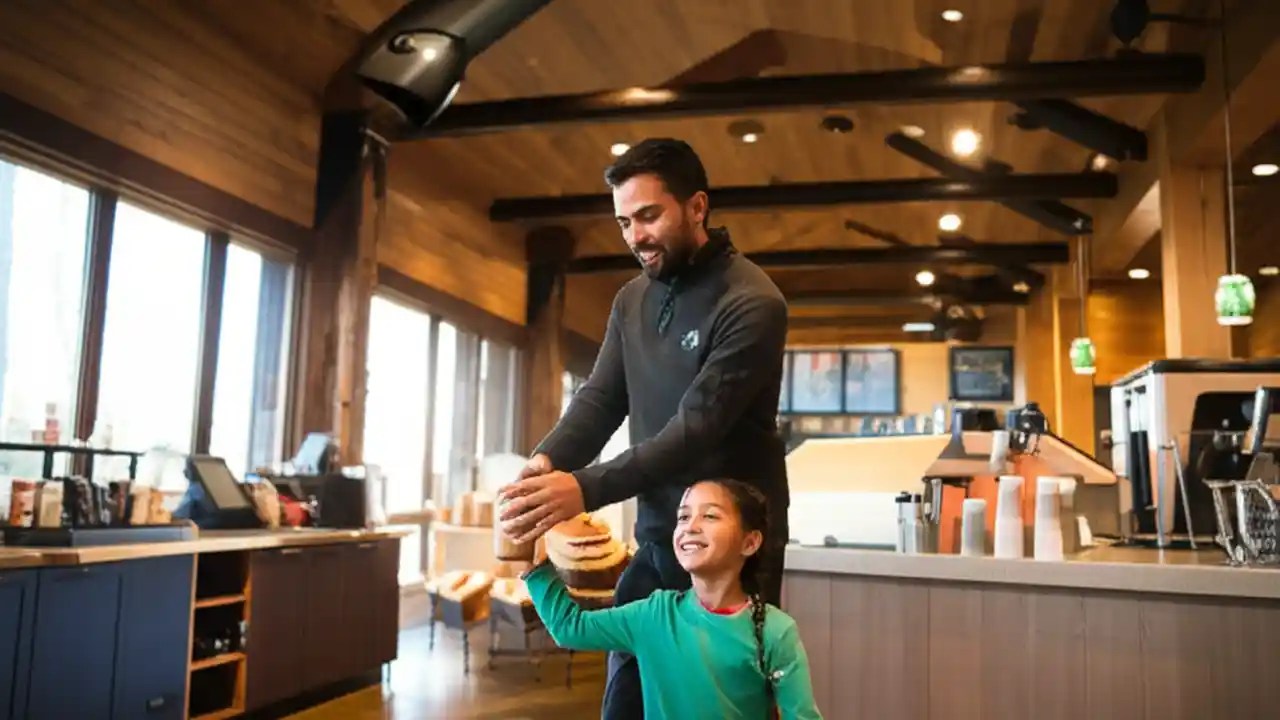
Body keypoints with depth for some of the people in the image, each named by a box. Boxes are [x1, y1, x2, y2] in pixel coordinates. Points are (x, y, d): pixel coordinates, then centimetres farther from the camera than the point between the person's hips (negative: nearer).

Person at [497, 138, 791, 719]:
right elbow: (600, 398, 1)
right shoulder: (632, 299, 7)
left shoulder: (751, 303, -17)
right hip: (656, 539, 6)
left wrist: (586, 489, -33)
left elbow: (697, 427, -24)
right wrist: (546, 461, -19)